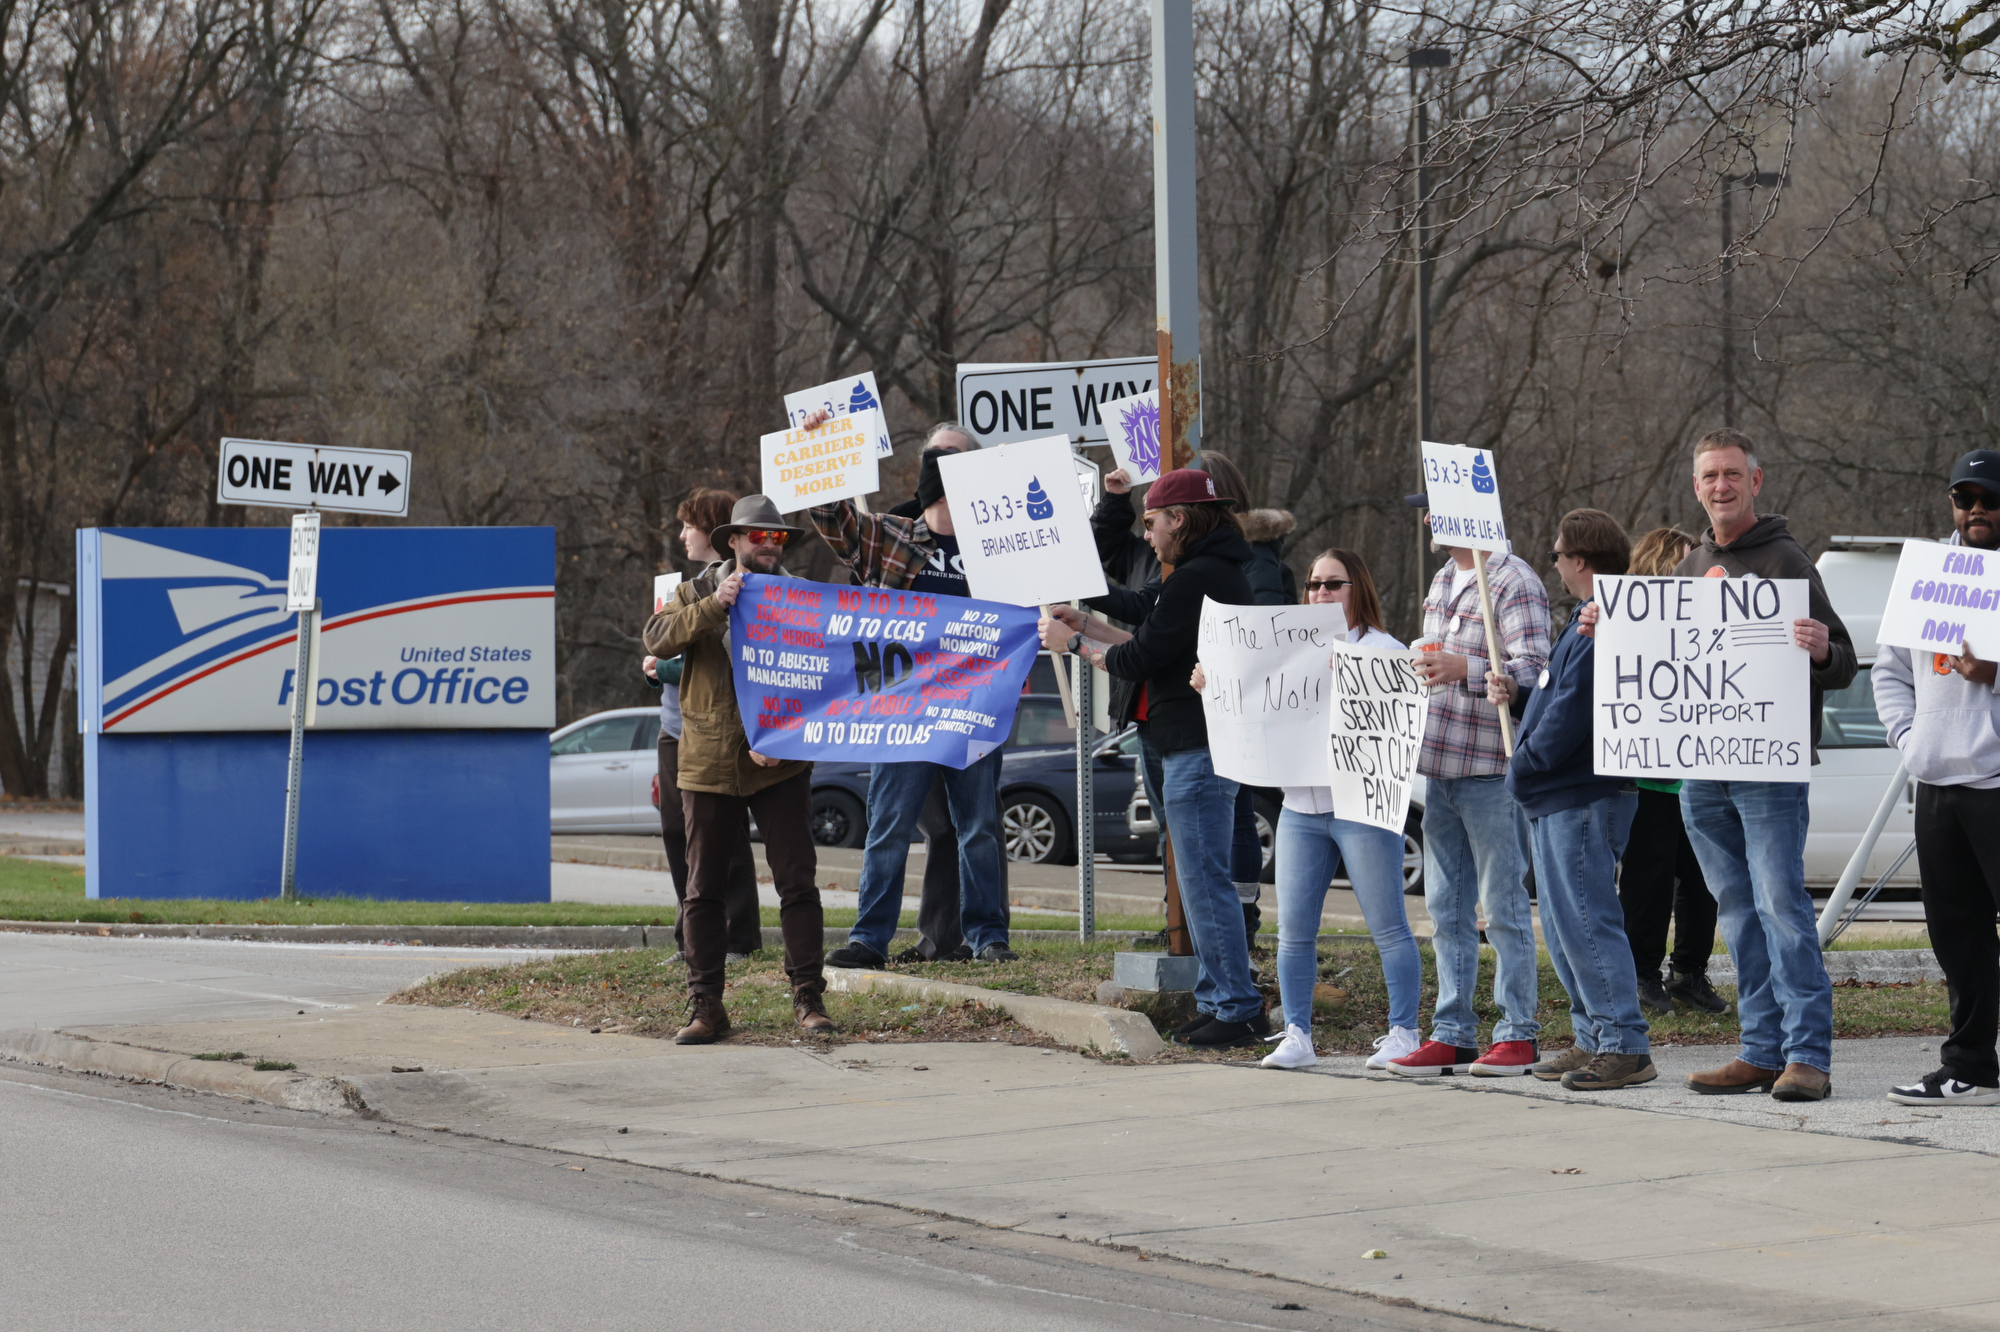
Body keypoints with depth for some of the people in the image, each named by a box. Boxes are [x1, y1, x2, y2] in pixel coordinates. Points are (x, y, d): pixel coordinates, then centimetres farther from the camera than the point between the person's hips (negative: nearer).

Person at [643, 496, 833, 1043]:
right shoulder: (697, 595, 8)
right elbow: (658, 638, -9)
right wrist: (714, 606, -22)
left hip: (780, 767, -1)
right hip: (708, 766, 1)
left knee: (797, 881, -5)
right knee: (704, 891, 3)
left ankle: (809, 996, 0)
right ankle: (705, 1007, 7)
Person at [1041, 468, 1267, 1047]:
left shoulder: (1195, 580, -16)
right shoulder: (1219, 572, 18)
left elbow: (1137, 659, -14)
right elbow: (1154, 648, 21)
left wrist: (1074, 644, 0)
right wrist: (1088, 626, 21)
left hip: (1197, 753, -11)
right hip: (1201, 746, 11)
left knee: (1205, 881, -9)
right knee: (1201, 880, 15)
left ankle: (1238, 1009, -8)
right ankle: (1218, 1000, 18)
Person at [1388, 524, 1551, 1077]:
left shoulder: (1513, 583, -11)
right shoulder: (1443, 580, 17)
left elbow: (1534, 671, -20)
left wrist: (1466, 670, -31)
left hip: (1492, 770, -9)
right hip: (1441, 767, 9)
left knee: (1503, 904, -3)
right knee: (1446, 907, 10)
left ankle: (1517, 1035, 2)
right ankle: (1451, 1034, 14)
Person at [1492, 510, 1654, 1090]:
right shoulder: (1588, 619, 19)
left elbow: (1572, 711, -21)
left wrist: (1525, 768, -13)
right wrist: (1518, 690, 9)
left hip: (1583, 799, -11)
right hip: (1558, 801, 11)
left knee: (1585, 922, -12)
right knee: (1564, 928, 14)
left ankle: (1625, 1047, -12)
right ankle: (1594, 1039, 19)